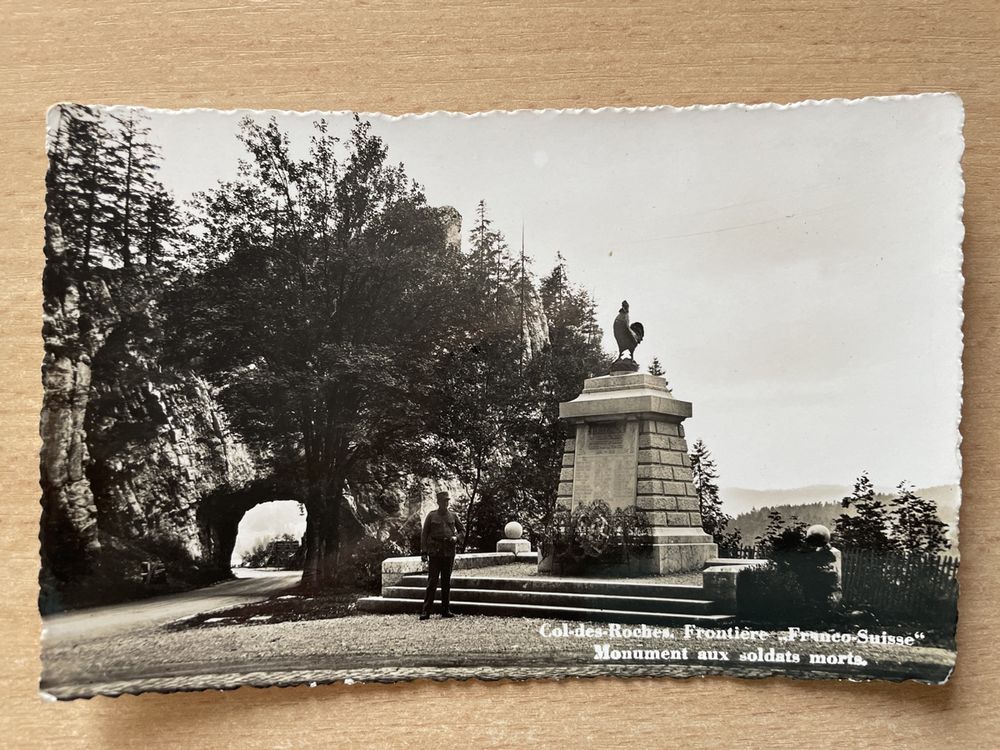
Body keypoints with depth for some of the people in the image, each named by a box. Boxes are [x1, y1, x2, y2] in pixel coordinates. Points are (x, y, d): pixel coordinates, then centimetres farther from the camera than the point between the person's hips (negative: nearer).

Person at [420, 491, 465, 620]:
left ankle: (446, 610, 14)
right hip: (435, 552, -3)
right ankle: (426, 611, -4)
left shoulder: (453, 515, 9)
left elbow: (462, 530, 17)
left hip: (449, 552, 3)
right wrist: (423, 552, -6)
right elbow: (424, 534, 1)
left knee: (446, 582, 8)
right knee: (432, 582, -6)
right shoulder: (431, 516, 2)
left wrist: (456, 537, -4)